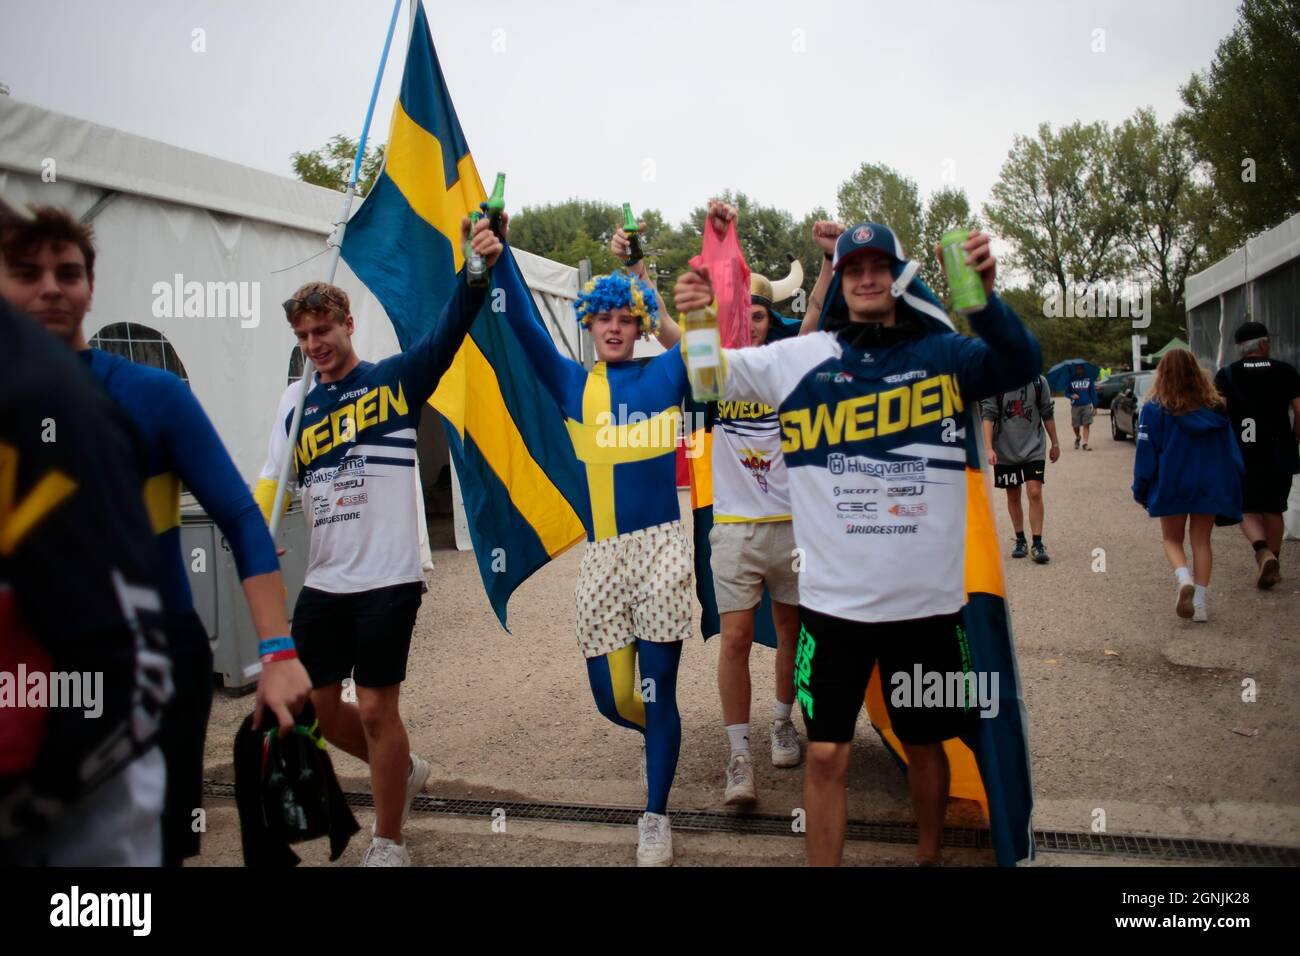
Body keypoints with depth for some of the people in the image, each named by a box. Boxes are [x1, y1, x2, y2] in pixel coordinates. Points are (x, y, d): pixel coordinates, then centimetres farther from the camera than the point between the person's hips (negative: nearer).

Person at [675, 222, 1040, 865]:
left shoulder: (944, 353, 0)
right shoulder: (801, 358, 0)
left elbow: (1021, 365, -14)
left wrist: (983, 294, -32)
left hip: (928, 596, 1)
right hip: (832, 598, -1)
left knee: (925, 742, 18)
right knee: (826, 754, 2)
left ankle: (930, 854, 42)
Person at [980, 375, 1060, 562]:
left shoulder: (1039, 382, -3)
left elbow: (1047, 414, 7)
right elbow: (988, 415, -11)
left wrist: (1055, 444, 14)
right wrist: (989, 448, -19)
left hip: (1033, 448, 0)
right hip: (1005, 450, 0)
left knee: (1035, 493, -10)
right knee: (1013, 497, 10)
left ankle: (1038, 544, -3)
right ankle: (1020, 540, 25)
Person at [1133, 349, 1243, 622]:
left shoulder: (1154, 409, -9)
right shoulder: (1214, 407, 1)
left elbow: (1146, 453, -8)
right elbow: (1230, 450, 5)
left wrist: (1140, 491, 0)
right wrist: (1232, 487, 11)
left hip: (1171, 486, -2)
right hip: (1209, 486, 2)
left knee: (1172, 539, 13)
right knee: (1201, 540, 11)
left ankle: (1184, 579, -15)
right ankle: (1199, 602, 5)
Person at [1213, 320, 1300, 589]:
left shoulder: (1226, 375, -1)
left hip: (1242, 454, -1)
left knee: (1247, 510, 7)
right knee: (1273, 510, 15)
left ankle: (1263, 552, -19)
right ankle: (1273, 565, 21)